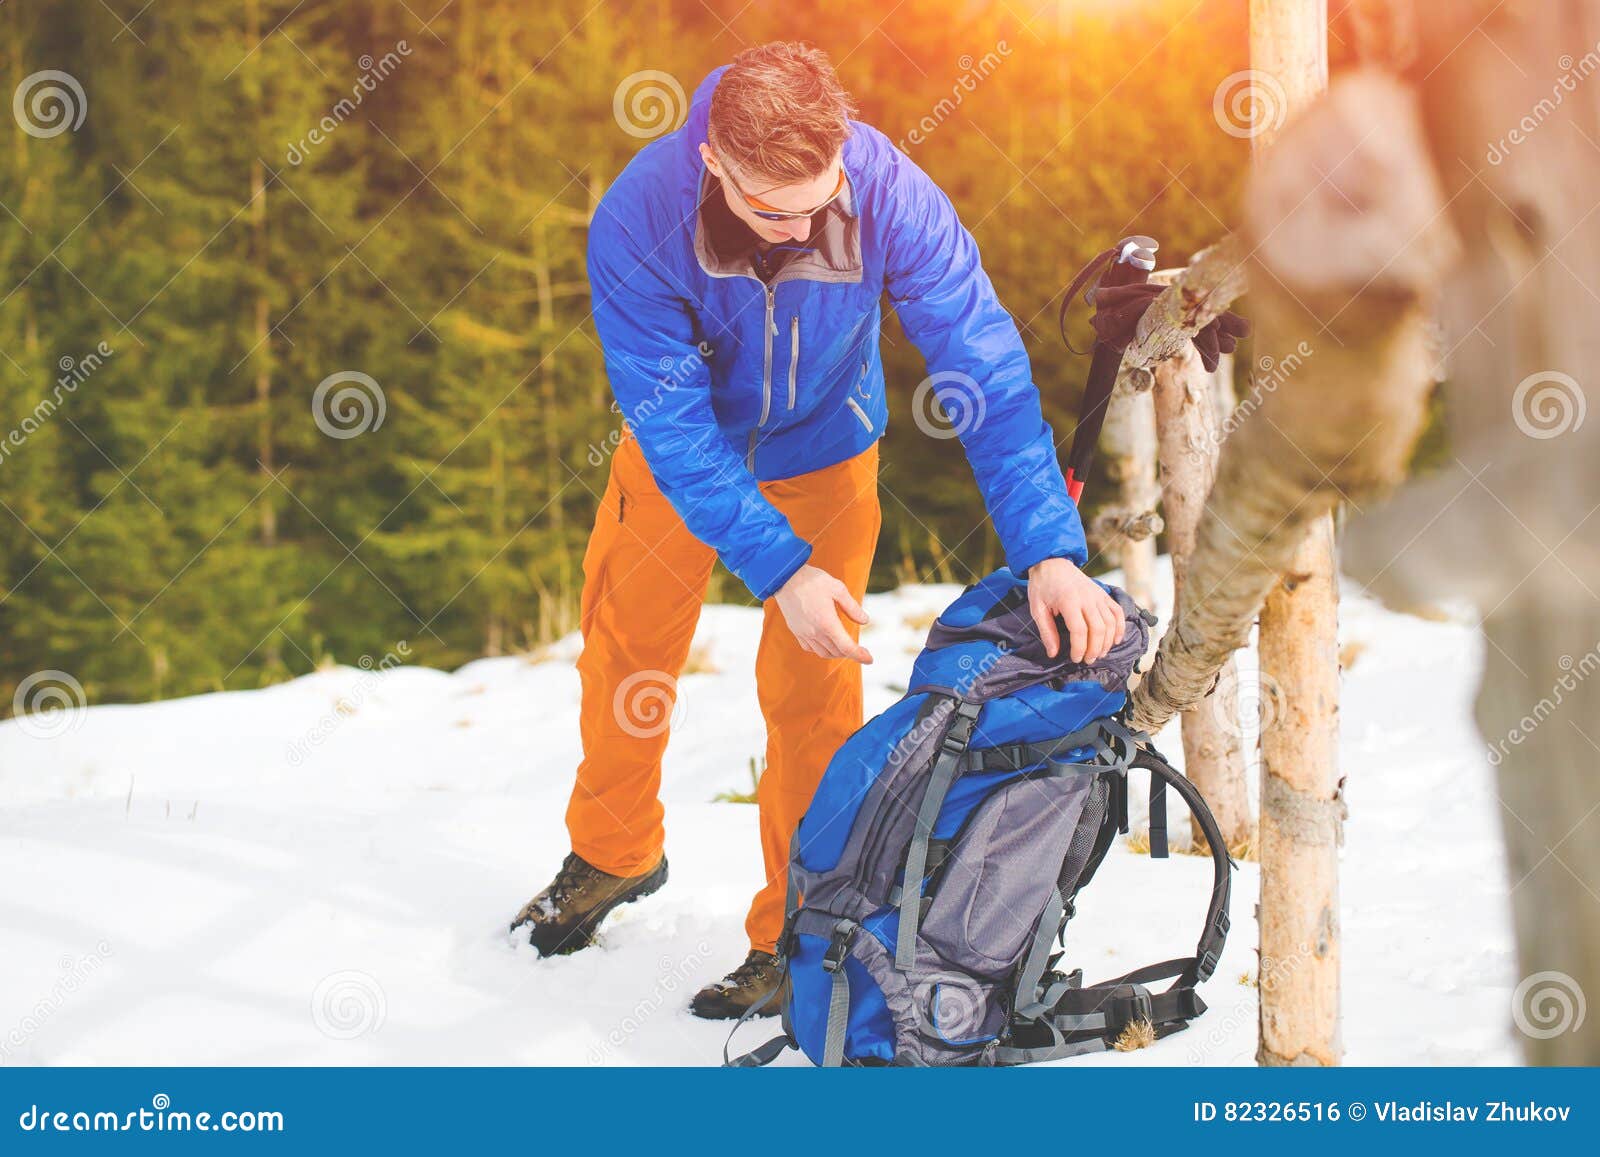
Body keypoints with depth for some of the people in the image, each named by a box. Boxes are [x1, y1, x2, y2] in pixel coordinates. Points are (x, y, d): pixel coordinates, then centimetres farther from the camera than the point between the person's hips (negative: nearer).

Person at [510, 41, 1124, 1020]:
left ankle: (796, 934, 14)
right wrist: (779, 569, -36)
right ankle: (615, 853, 41)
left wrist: (1049, 550, -41)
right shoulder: (637, 222, -34)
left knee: (811, 695, -3)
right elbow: (673, 422, -29)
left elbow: (986, 366, -32)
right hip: (680, 460, 1)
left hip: (822, 460, -1)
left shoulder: (894, 199, -34)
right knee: (624, 655, 14)